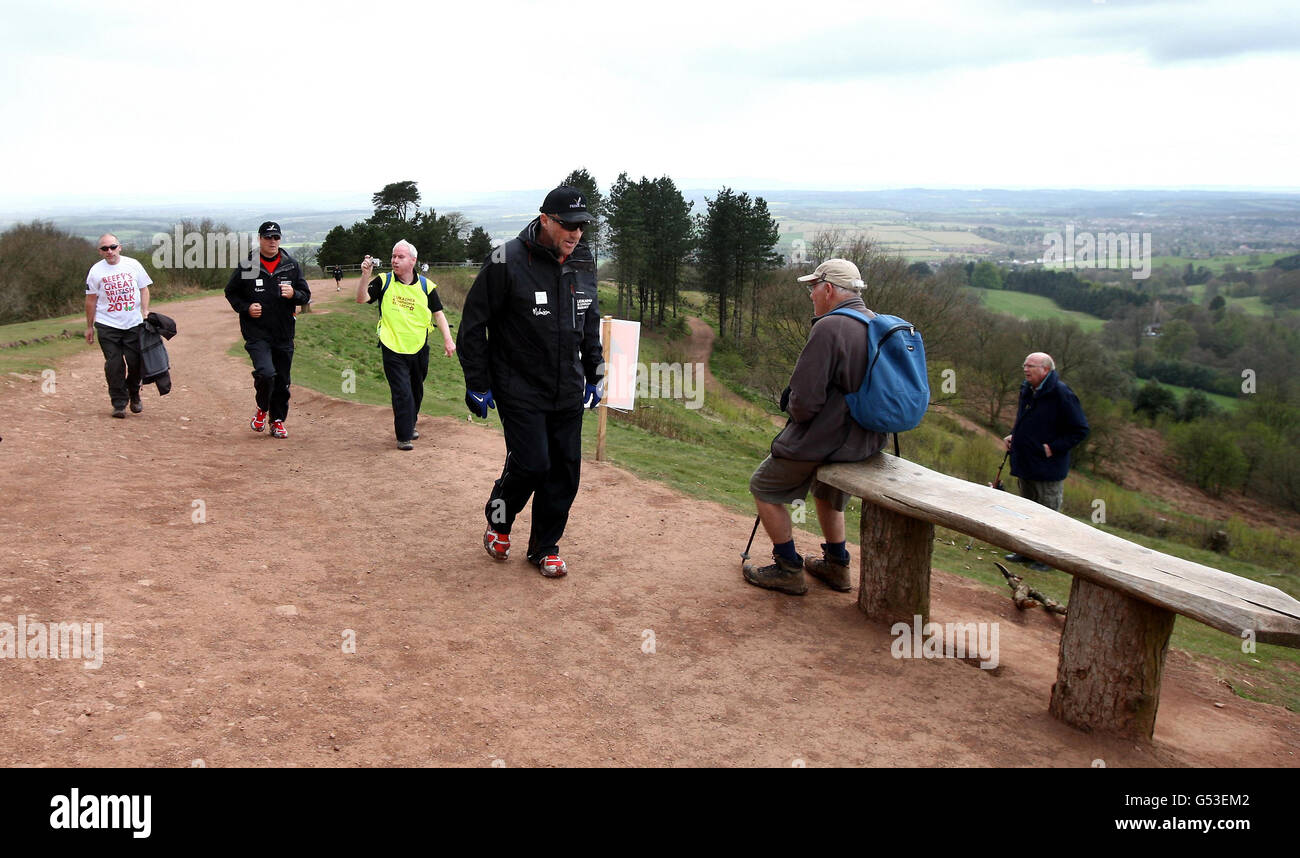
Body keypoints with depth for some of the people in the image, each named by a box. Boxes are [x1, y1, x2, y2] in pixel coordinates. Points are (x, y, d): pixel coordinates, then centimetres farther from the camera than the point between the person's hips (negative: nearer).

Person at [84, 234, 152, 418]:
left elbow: (144, 289, 12)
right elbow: (91, 300, 7)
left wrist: (145, 311, -3)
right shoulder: (96, 270, 2)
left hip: (134, 324, 1)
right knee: (114, 365, -5)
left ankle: (134, 395, 24)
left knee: (135, 362, 0)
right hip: (107, 326, -1)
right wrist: (89, 327, 8)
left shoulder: (133, 265, 5)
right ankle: (119, 404, 2)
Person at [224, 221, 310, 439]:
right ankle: (262, 409, 6)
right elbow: (231, 293, 10)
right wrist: (246, 308, -8)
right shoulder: (246, 266, 1)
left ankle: (277, 421, 27)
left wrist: (293, 294, -12)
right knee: (266, 372, -22)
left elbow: (306, 294, 10)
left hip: (284, 335, 3)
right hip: (256, 332, -3)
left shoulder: (291, 265, 7)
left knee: (282, 381, 9)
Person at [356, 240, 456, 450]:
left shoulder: (425, 286, 2)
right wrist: (365, 275, -22)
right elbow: (361, 299, -8)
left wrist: (448, 340, -4)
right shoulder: (383, 282, 0)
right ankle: (404, 436, 0)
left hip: (419, 349, 3)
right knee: (402, 392, -9)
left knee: (416, 391, 16)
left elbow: (438, 313, 6)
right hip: (392, 349, -2)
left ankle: (410, 425, 37)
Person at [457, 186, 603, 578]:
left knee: (565, 469, 5)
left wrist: (594, 375, 18)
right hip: (520, 391, -5)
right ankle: (498, 522, 20)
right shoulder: (508, 262, -13)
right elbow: (473, 324, -7)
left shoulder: (583, 264, 6)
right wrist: (477, 384, -7)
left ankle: (544, 546, 23)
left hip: (568, 392, 6)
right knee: (531, 464, -11)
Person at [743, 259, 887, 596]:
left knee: (764, 488, 10)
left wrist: (792, 407, -1)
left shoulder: (829, 328, -23)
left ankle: (789, 569, 12)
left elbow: (804, 403, -25)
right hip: (866, 441, 9)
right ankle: (836, 565, 36)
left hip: (824, 441, -8)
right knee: (826, 491, 32)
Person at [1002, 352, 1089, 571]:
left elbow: (1080, 430, -14)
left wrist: (1053, 448, -17)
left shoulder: (1061, 394, -17)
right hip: (1025, 463, 8)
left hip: (1048, 468, -8)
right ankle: (1028, 551, 30)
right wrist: (1013, 436, 6)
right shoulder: (1027, 390, 8)